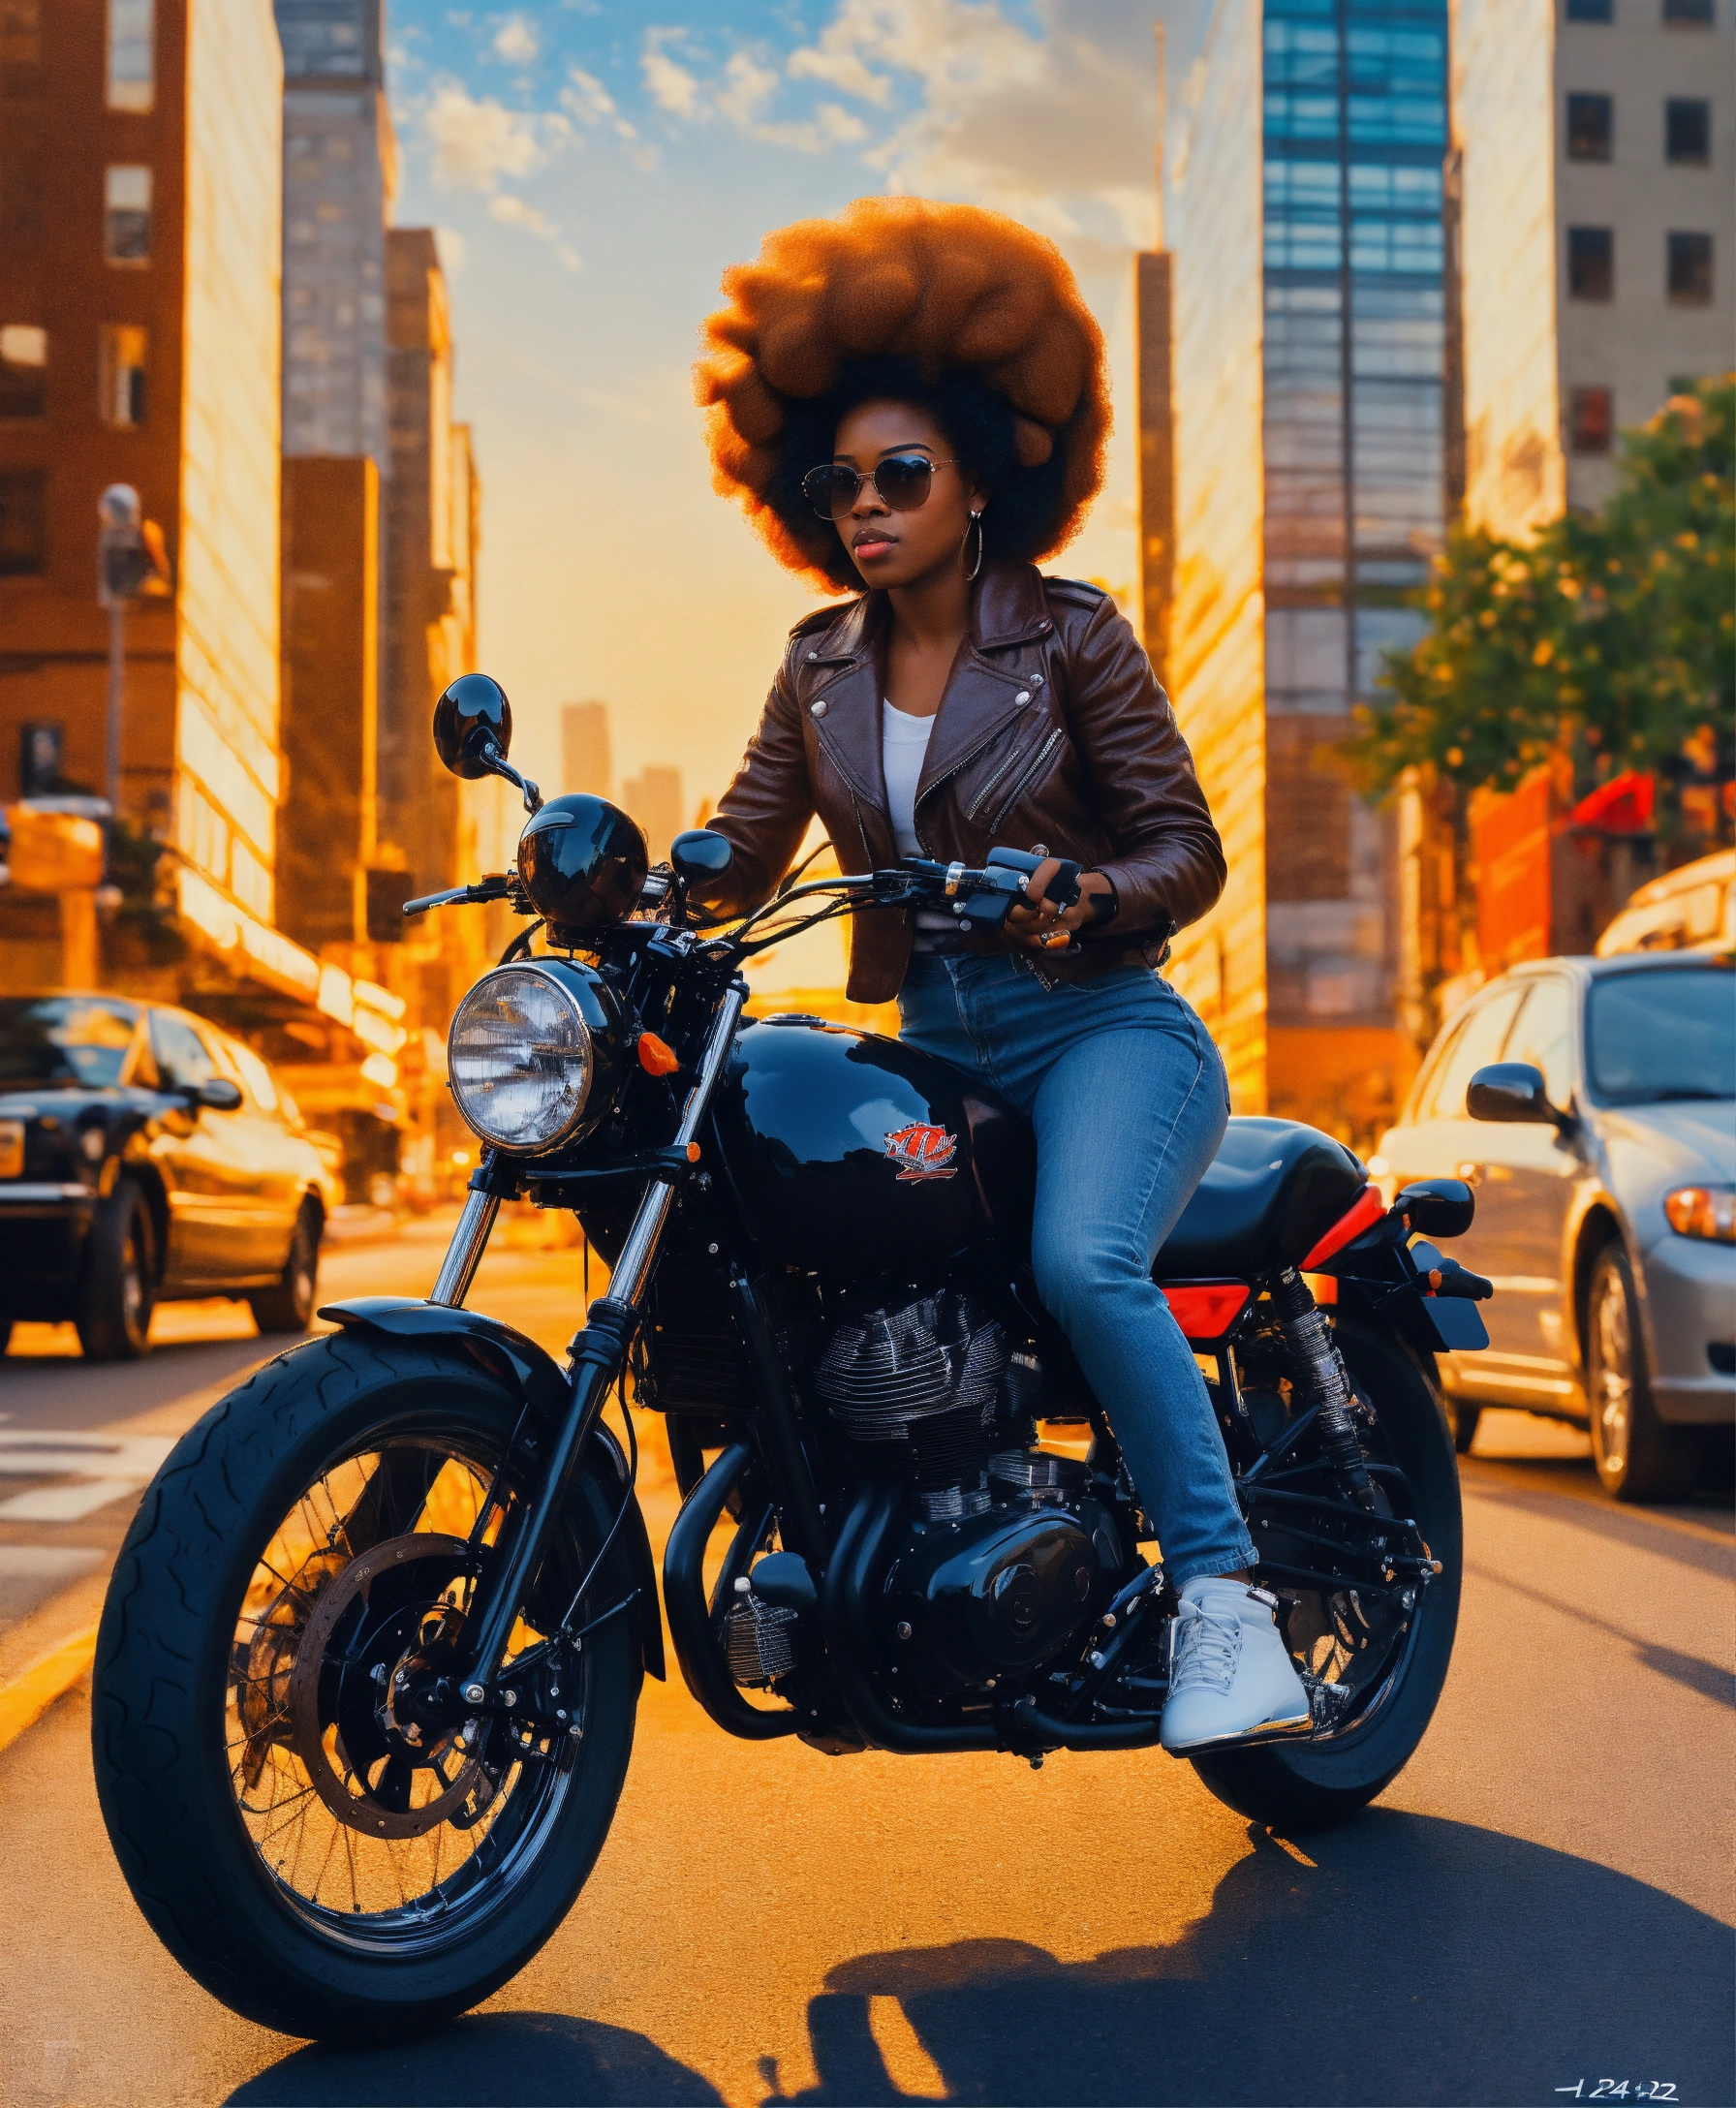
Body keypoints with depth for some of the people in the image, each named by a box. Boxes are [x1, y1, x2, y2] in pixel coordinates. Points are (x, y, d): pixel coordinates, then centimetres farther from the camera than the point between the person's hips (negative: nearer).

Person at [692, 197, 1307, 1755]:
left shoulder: (1069, 635, -2)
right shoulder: (821, 666, 11)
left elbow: (1188, 851, -4)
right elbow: (742, 856, 8)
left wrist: (1085, 898, -25)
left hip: (1101, 1025, -5)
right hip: (932, 1044, 6)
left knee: (1083, 1259, -33)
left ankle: (1224, 1598, -24)